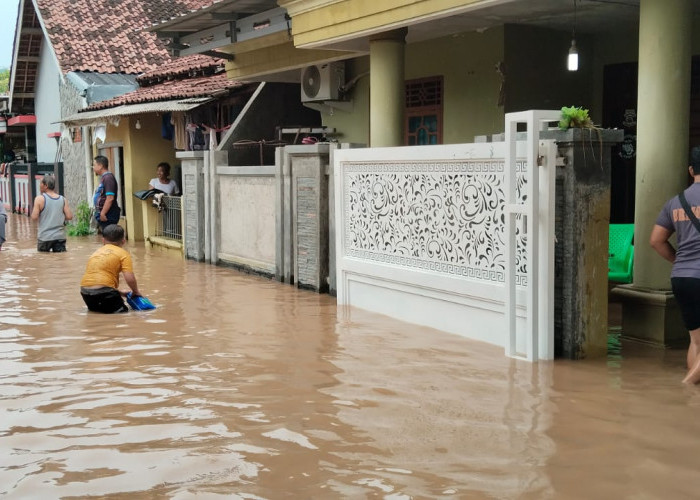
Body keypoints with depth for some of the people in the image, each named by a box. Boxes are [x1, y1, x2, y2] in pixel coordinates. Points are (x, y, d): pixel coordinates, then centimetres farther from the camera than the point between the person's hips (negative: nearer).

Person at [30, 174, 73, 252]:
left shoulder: (40, 199, -7)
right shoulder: (63, 199, 4)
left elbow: (34, 217, -10)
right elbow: (69, 216, -1)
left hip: (45, 237, -3)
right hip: (60, 236, 3)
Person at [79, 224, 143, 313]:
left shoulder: (96, 252, 23)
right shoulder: (123, 254, 3)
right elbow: (130, 278, -7)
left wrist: (119, 292, 32)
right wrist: (135, 292, 12)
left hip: (85, 291, 6)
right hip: (103, 291, -6)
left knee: (94, 308, 32)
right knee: (122, 310, 11)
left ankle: (94, 308, 5)